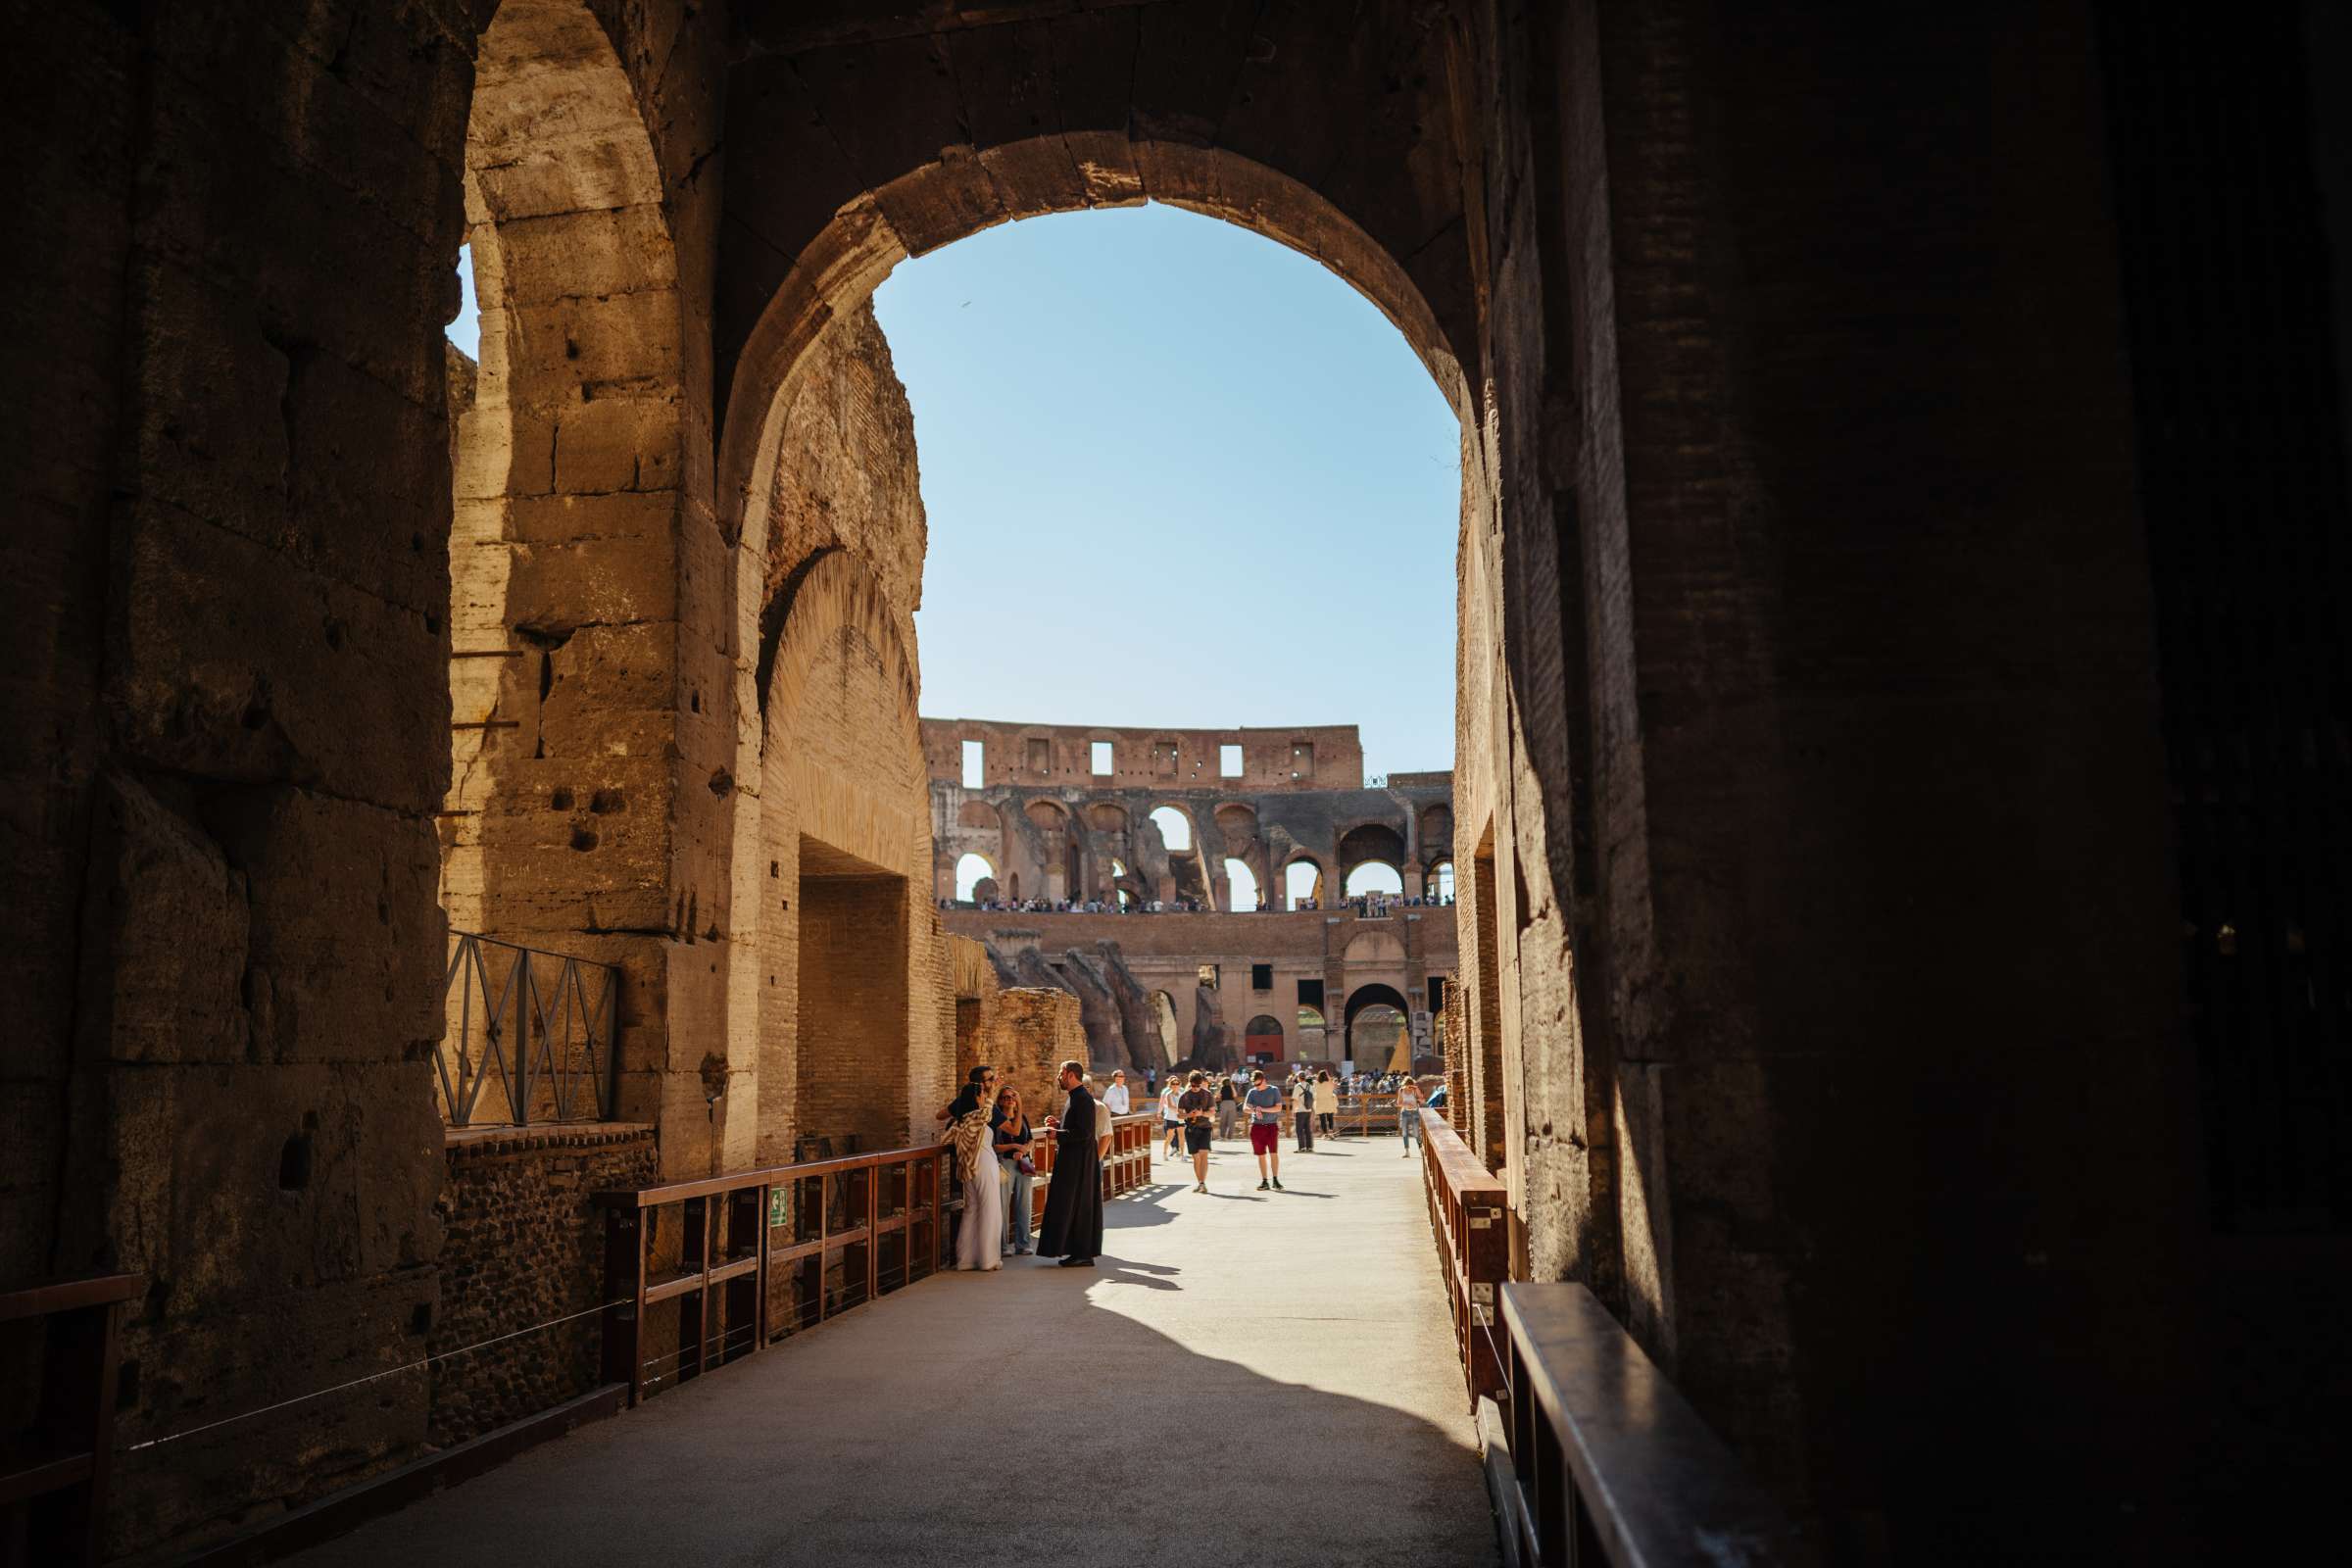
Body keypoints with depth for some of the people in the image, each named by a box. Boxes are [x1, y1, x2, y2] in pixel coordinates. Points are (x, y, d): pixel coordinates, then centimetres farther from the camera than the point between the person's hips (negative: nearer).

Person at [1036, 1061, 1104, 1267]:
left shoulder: (1083, 1099, -18)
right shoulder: (1075, 1097, 14)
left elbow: (1083, 1132, -23)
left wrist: (1057, 1135, -15)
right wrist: (1057, 1125, 9)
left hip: (1079, 1162, -10)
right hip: (1072, 1161, 10)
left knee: (1078, 1206, -4)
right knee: (1074, 1206, 12)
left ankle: (1082, 1254, 1)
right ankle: (1081, 1252, 16)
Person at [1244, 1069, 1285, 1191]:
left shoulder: (1274, 1090, 0)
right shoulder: (1252, 1092, 6)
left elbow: (1278, 1108, -6)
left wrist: (1262, 1109, -14)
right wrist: (1255, 1110, -22)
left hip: (1271, 1125, -2)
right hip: (1257, 1126, 2)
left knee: (1274, 1153, -8)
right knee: (1261, 1155, 5)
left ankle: (1275, 1180, -2)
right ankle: (1264, 1181, 11)